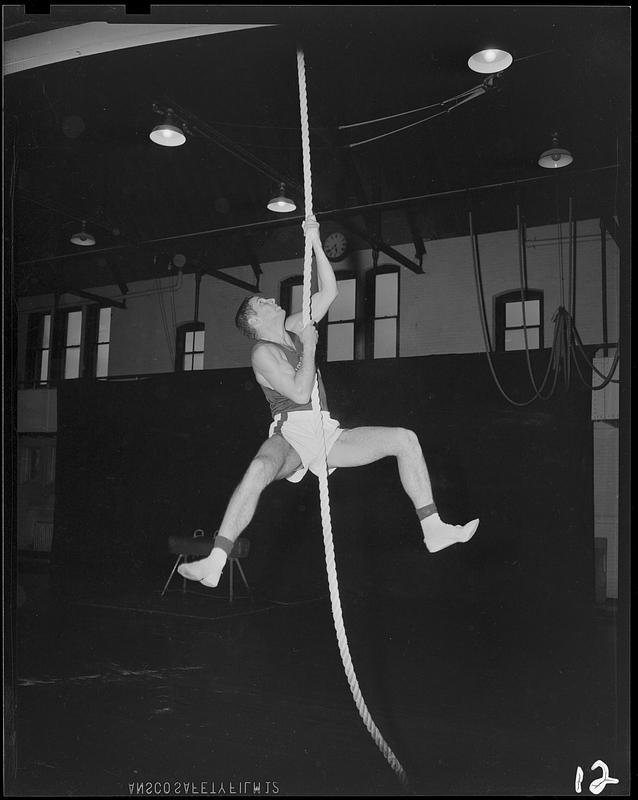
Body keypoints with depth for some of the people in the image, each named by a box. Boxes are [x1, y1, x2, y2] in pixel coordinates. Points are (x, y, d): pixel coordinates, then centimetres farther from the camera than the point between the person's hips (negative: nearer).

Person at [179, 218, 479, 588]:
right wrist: (309, 346, -9)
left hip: (326, 432, 7)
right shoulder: (263, 352, -3)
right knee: (259, 469, -41)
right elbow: (300, 393, -17)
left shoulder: (294, 328, 19)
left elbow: (329, 292, 16)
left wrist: (316, 243, 12)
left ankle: (433, 530, -6)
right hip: (291, 433, -7)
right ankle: (214, 563, -44)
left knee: (405, 439, -3)